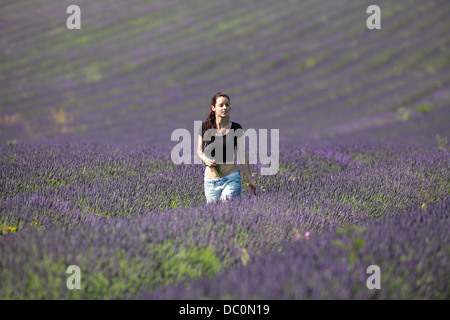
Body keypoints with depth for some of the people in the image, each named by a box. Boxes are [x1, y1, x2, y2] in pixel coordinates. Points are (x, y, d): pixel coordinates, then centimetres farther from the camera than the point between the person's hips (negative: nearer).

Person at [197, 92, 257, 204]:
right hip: (210, 181, 2)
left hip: (231, 179, -2)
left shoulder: (236, 129, -2)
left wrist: (250, 180, -4)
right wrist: (205, 159, -8)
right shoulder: (205, 127, 1)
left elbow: (243, 155, -2)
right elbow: (199, 150, 14)